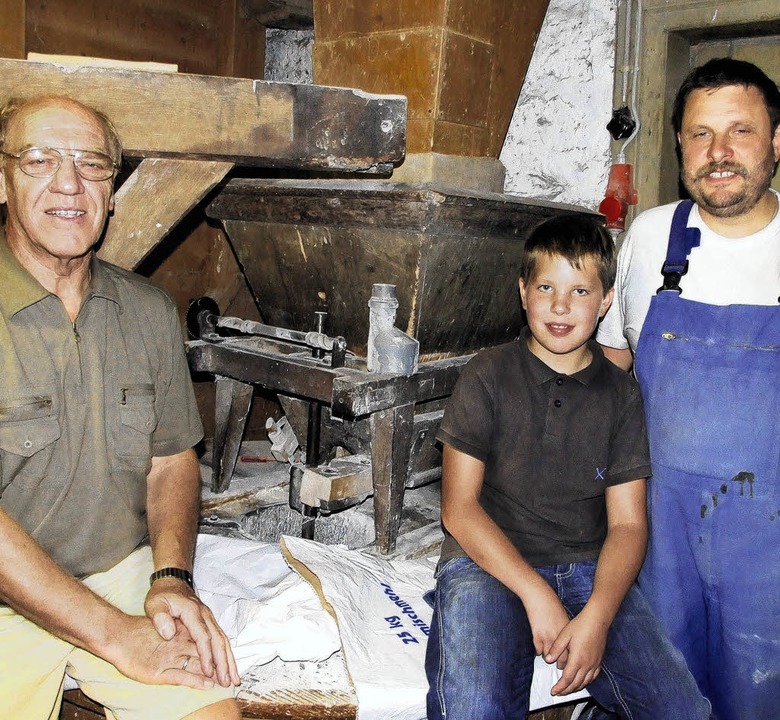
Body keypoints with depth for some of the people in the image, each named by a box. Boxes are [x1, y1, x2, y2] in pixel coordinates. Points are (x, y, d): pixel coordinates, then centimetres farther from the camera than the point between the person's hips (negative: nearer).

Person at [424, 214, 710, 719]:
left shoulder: (621, 393, 8)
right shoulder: (488, 377, 0)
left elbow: (627, 523, 3)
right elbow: (459, 510, -4)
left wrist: (596, 617, -15)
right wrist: (537, 595, -15)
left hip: (589, 569, 4)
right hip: (489, 563, -3)